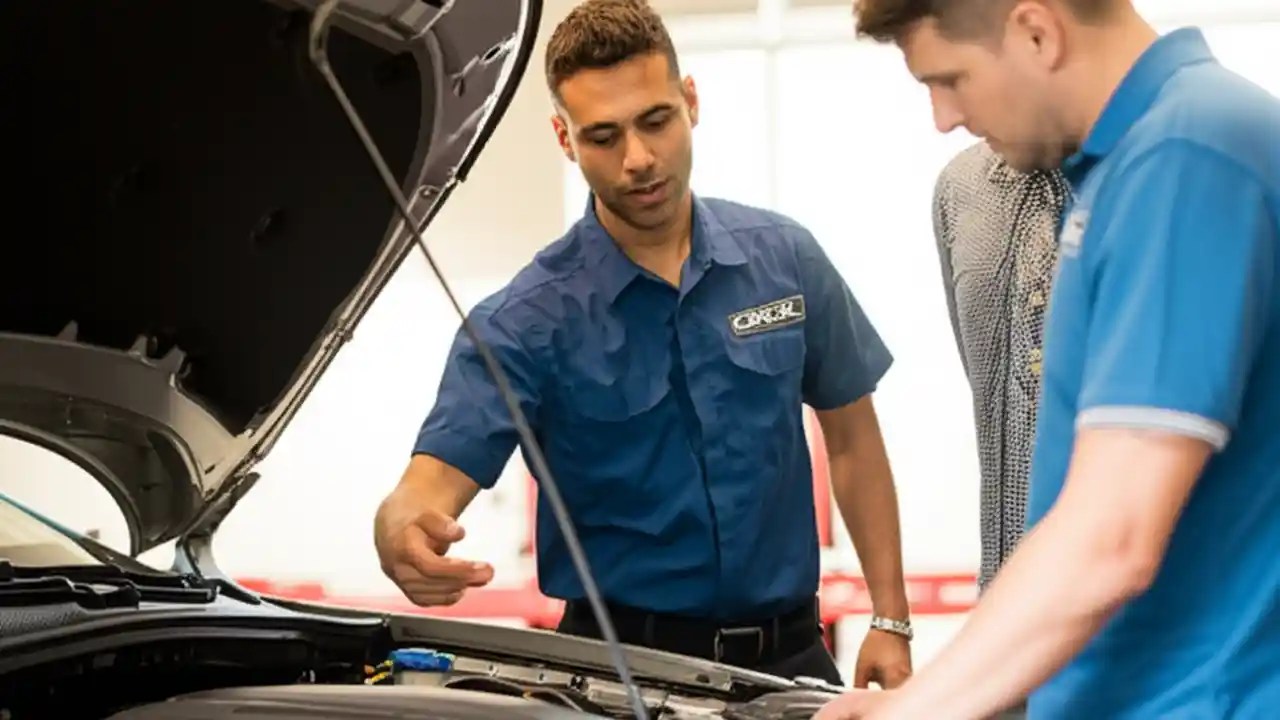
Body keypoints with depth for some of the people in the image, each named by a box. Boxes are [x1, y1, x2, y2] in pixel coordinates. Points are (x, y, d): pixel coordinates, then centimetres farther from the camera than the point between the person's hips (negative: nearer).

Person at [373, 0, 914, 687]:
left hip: (787, 649, 2)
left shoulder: (785, 258, -1)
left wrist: (890, 619, 2)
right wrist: (403, 531, -45)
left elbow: (852, 436, 8)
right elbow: (434, 479, -20)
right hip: (624, 657, -2)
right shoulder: (526, 320, -11)